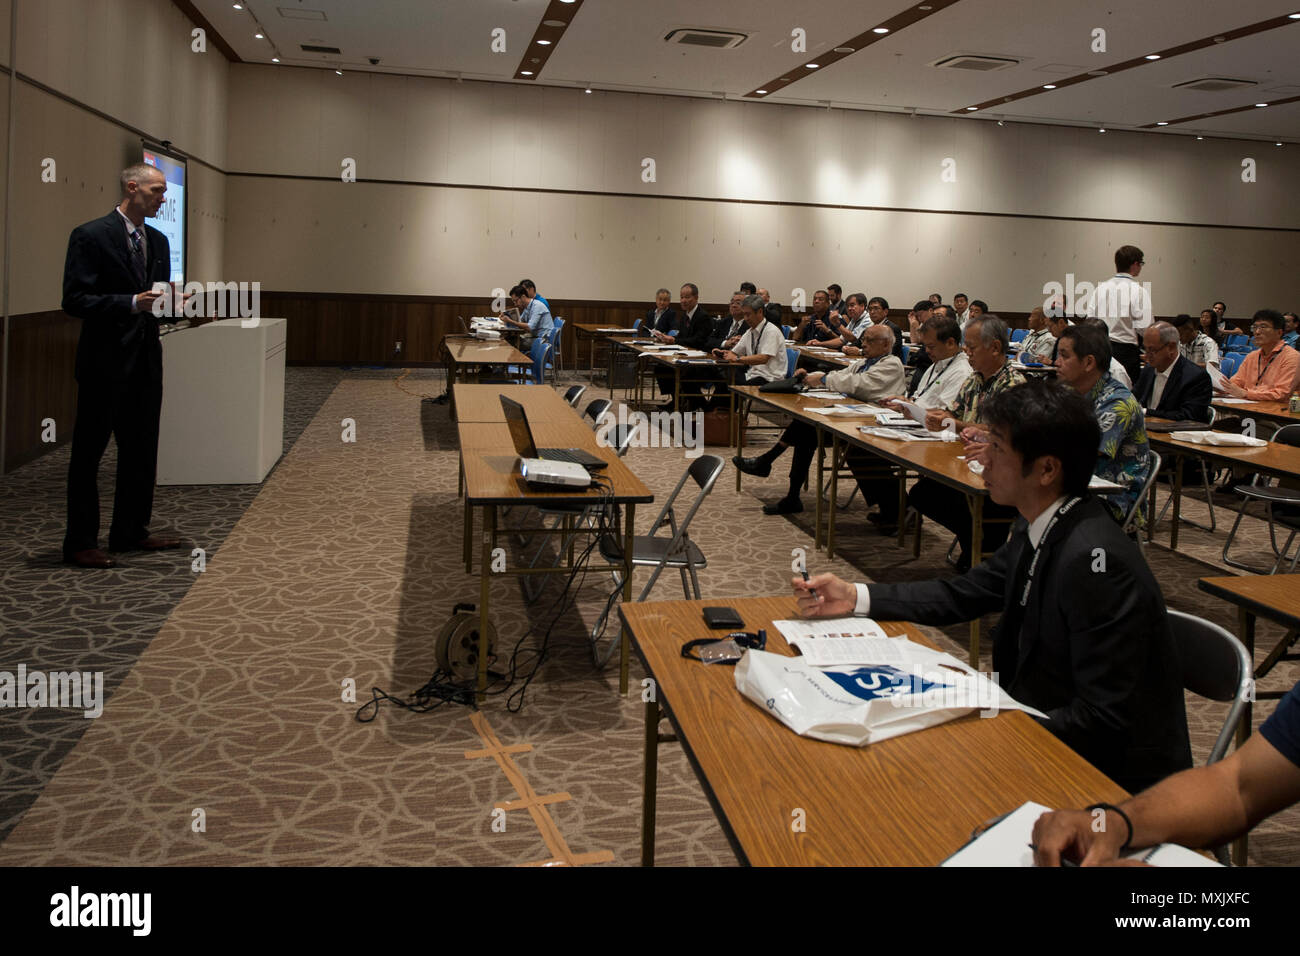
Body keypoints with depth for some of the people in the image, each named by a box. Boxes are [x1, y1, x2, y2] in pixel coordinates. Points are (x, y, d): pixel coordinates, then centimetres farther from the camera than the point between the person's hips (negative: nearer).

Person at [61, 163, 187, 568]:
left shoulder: (158, 241, 13)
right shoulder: (91, 235, -9)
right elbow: (74, 300, -15)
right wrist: (132, 303, -24)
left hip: (146, 358, 8)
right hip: (106, 361, -7)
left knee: (142, 449, 13)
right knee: (89, 450, 2)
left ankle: (131, 531, 26)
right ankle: (80, 542, 10)